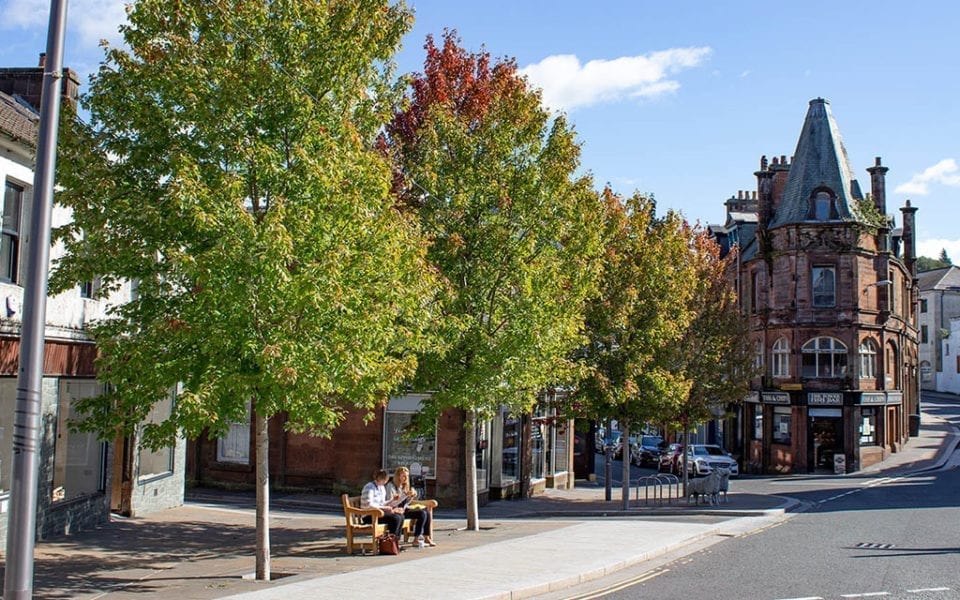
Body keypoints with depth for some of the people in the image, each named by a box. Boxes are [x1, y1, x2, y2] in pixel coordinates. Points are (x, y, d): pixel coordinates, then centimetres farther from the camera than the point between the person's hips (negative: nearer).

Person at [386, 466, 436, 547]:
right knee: (422, 514, -22)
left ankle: (426, 538, -7)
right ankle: (417, 539, -17)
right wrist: (405, 495, -21)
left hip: (404, 509, 8)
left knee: (427, 512, -10)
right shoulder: (391, 486, -8)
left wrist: (412, 496, -1)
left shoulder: (404, 486, 17)